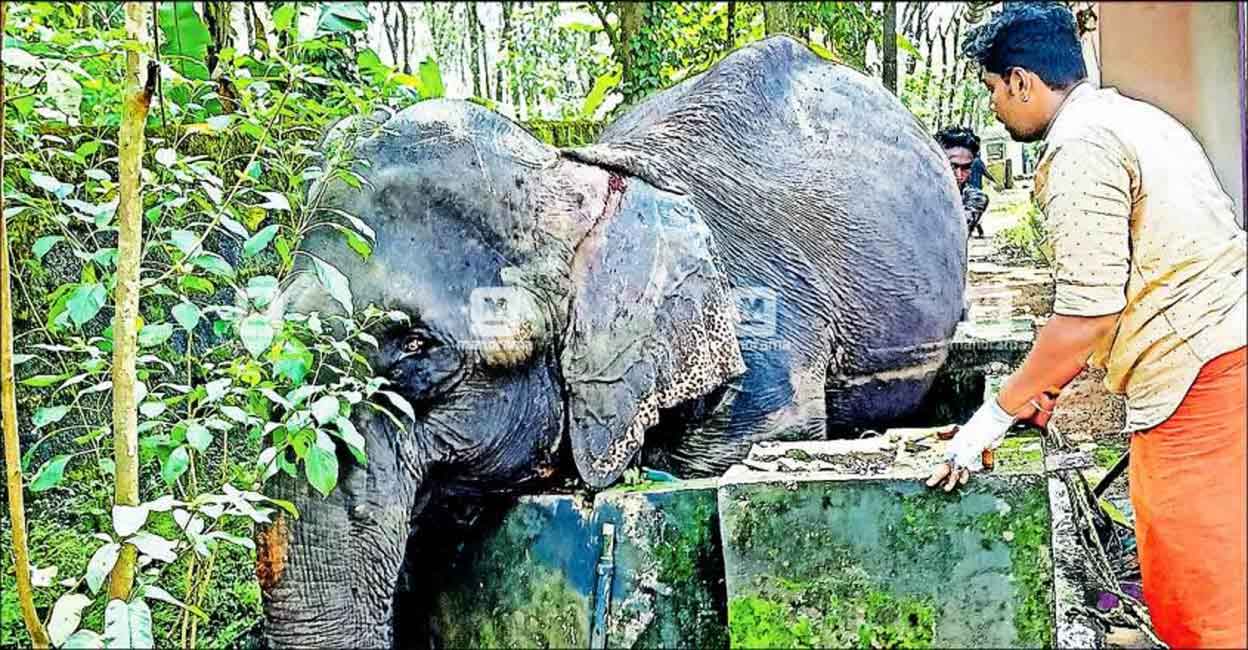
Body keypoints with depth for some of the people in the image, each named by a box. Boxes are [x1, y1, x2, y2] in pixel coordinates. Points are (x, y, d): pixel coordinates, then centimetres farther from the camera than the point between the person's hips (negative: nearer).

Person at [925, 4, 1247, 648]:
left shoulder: (1079, 147, -12)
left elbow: (1088, 312, -17)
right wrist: (1041, 389, 25)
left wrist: (995, 415, -7)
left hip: (1195, 378, -10)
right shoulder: (1132, 116, 20)